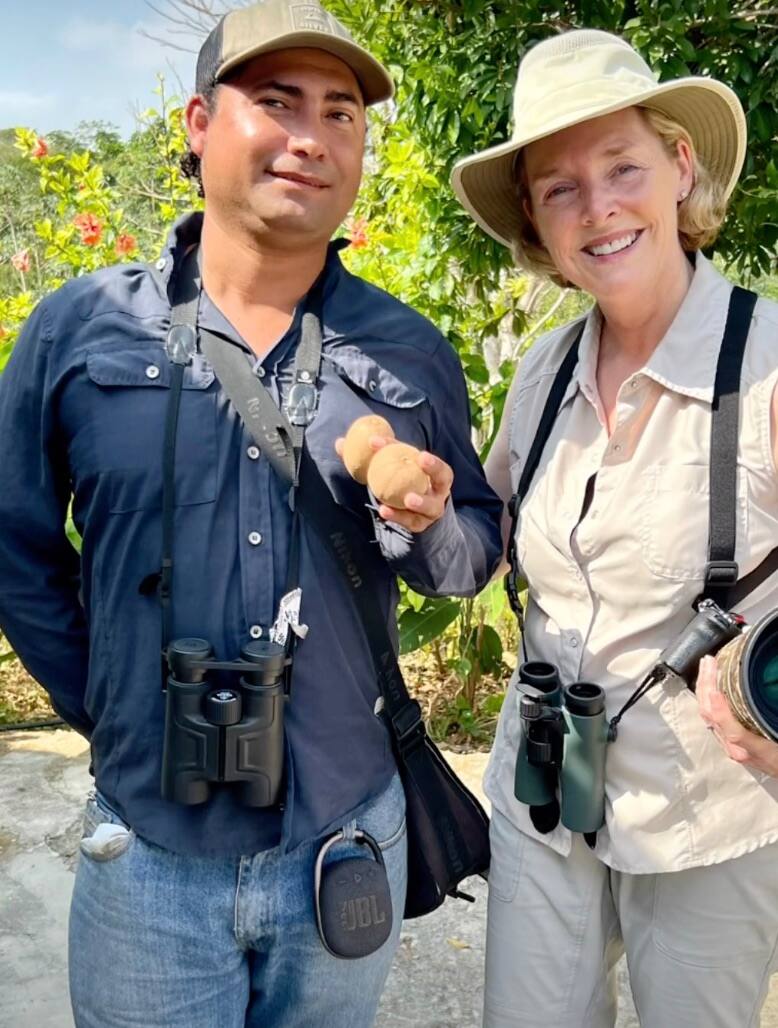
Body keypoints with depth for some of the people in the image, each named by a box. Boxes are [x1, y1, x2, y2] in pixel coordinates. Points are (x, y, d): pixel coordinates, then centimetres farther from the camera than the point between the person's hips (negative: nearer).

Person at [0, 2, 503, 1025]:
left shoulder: (413, 352, -1)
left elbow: (476, 553, 5)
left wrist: (426, 523, -16)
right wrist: (108, 711, 2)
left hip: (351, 838, 2)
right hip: (148, 851, -1)